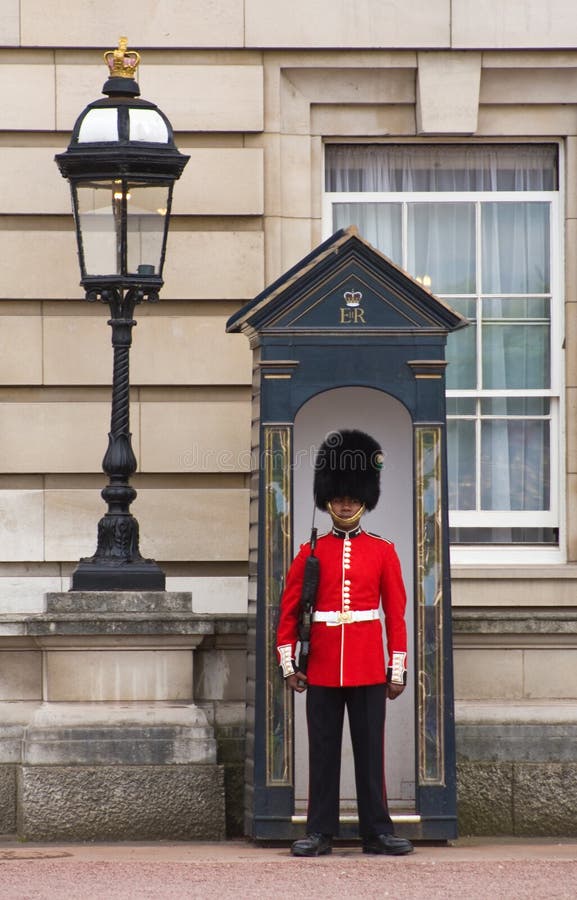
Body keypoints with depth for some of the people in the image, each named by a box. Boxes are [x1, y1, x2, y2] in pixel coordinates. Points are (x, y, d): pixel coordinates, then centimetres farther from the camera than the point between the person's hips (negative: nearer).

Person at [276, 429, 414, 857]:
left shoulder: (383, 552, 5)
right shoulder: (311, 553, 5)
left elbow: (396, 613, 5)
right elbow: (289, 610, 7)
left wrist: (398, 669, 0)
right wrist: (289, 664, 2)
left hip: (369, 670, 0)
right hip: (322, 670, 0)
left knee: (370, 750, 3)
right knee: (323, 752, 3)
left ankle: (377, 830, 8)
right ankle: (320, 832, 7)